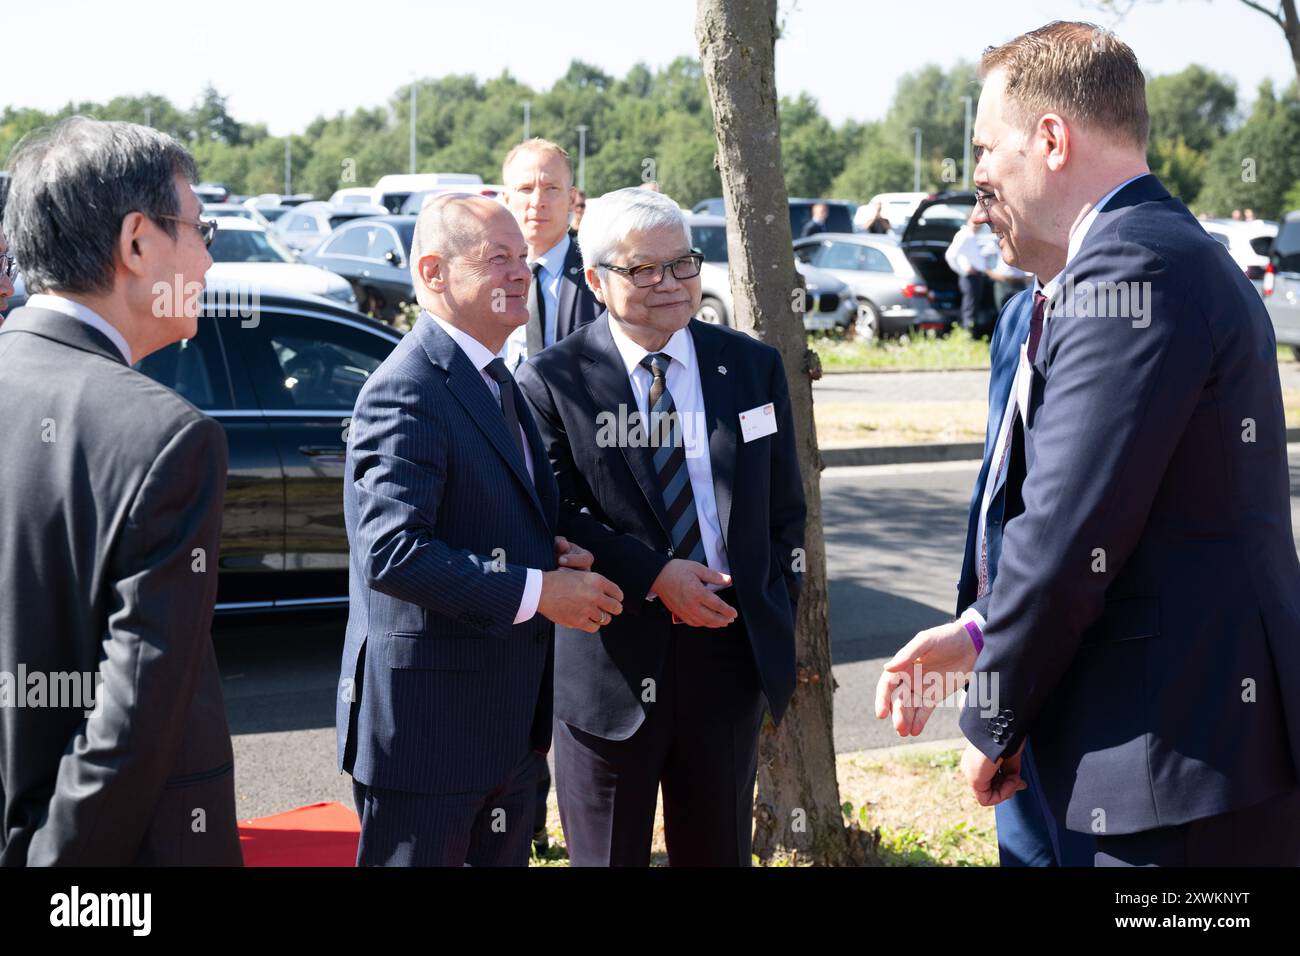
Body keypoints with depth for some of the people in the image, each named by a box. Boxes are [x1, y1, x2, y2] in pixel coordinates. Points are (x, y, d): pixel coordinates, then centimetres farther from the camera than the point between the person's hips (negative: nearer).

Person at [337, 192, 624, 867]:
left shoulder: (495, 381, 14)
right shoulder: (407, 391, -18)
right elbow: (390, 552, -28)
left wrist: (558, 555, 2)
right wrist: (536, 590, -24)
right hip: (427, 721, -10)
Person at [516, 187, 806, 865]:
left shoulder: (753, 366, 6)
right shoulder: (552, 381, -5)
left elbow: (785, 510, 10)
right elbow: (556, 518, -9)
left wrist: (776, 619, 3)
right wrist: (655, 576, -19)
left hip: (731, 655, 3)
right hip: (612, 663, -3)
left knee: (719, 851, 15)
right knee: (607, 857, 11)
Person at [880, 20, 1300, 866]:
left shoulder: (1130, 267, -18)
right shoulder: (1170, 253, 15)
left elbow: (1069, 536, -20)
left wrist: (992, 725, -7)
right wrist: (981, 630, 10)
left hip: (1187, 756, -10)